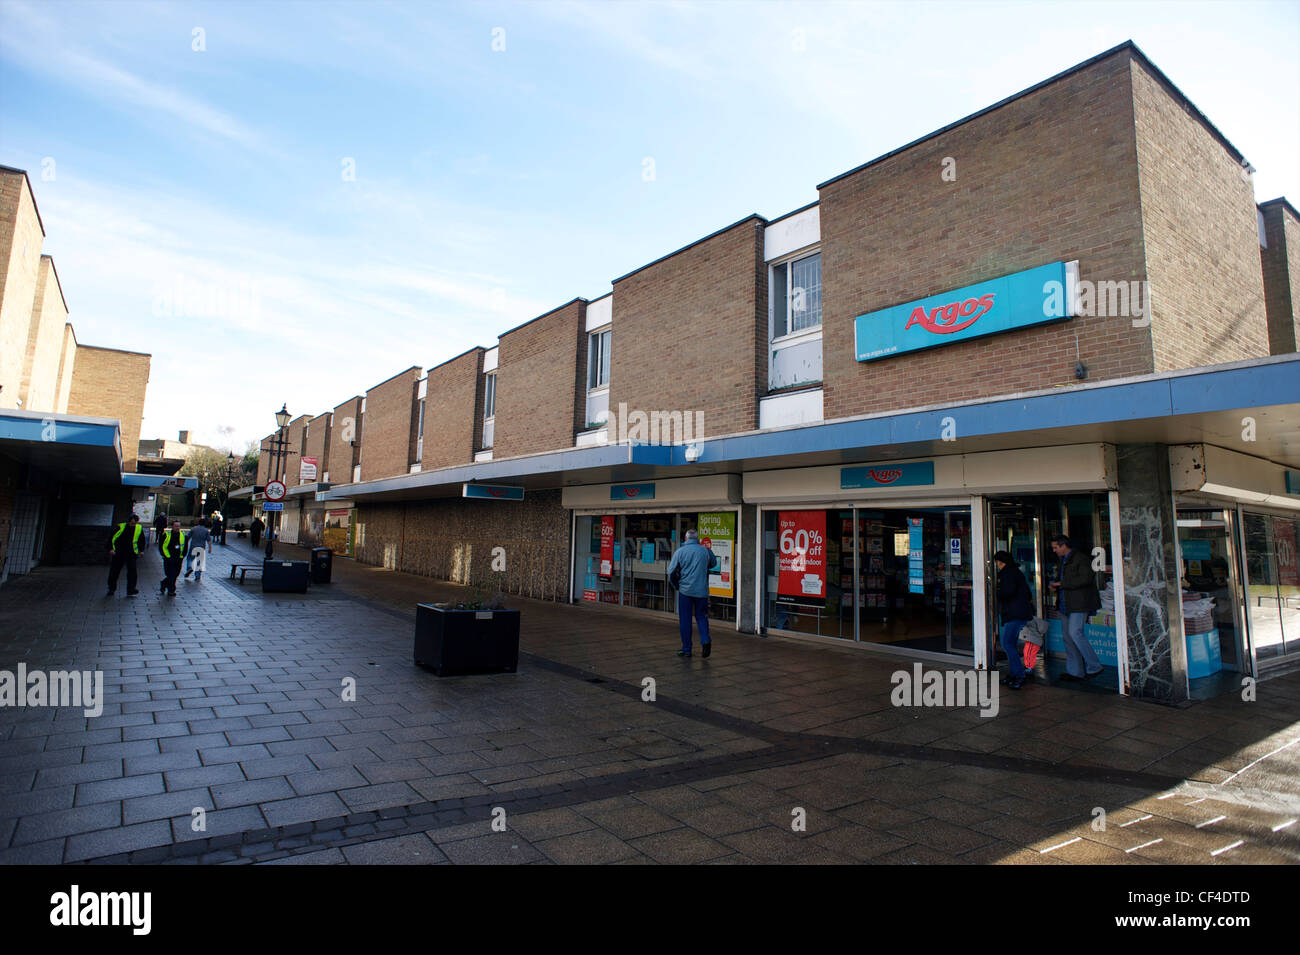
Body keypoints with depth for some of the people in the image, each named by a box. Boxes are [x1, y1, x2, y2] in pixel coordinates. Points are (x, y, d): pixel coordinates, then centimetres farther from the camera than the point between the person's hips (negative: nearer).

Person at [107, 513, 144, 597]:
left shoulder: (139, 528, 1)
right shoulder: (121, 527, -8)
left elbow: (142, 540, 16)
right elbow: (112, 538, -3)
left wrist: (141, 550, 11)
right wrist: (111, 548, -12)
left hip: (131, 554, 1)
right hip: (119, 553, -1)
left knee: (132, 571, -11)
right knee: (114, 571, 8)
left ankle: (130, 590, -9)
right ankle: (111, 589, 27)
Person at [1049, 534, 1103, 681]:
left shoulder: (1080, 558, -9)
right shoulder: (1064, 560, 20)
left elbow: (1086, 578, -21)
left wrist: (1062, 584, -18)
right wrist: (1056, 586, 10)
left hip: (1079, 603, -9)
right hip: (1066, 604, 10)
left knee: (1075, 632, -16)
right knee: (1067, 634, 7)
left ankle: (1094, 667, -2)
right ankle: (1075, 671, 11)